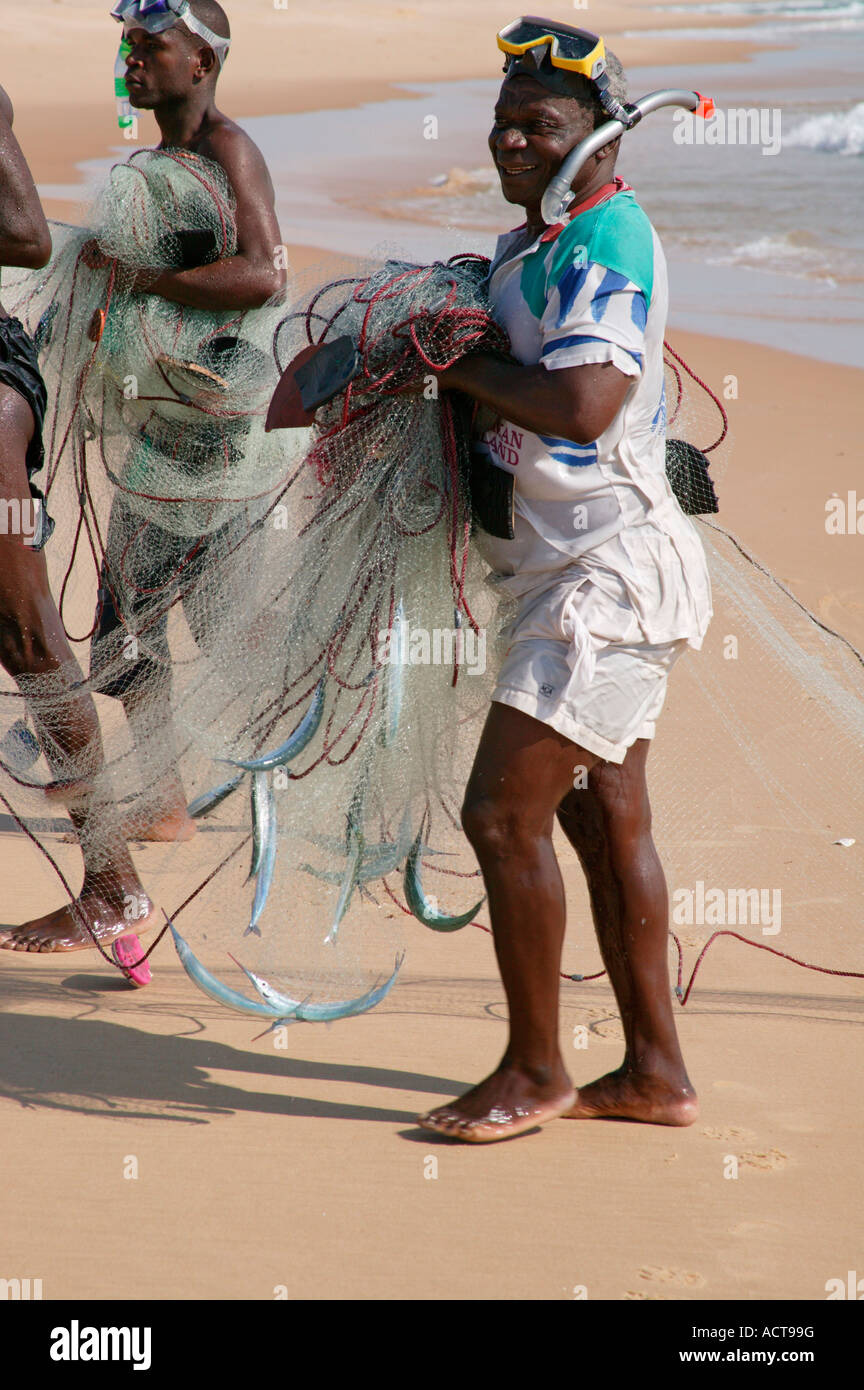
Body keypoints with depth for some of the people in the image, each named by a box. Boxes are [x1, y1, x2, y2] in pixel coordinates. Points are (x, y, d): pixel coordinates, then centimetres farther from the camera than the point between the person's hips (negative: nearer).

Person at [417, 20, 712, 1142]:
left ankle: (535, 1071, 3)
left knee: (503, 814, -9)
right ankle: (655, 1072, 21)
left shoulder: (607, 238, -16)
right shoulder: (530, 246, 15)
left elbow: (582, 405, -29)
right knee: (605, 820, 14)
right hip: (579, 572, 10)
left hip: (604, 574, -10)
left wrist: (455, 366, -15)